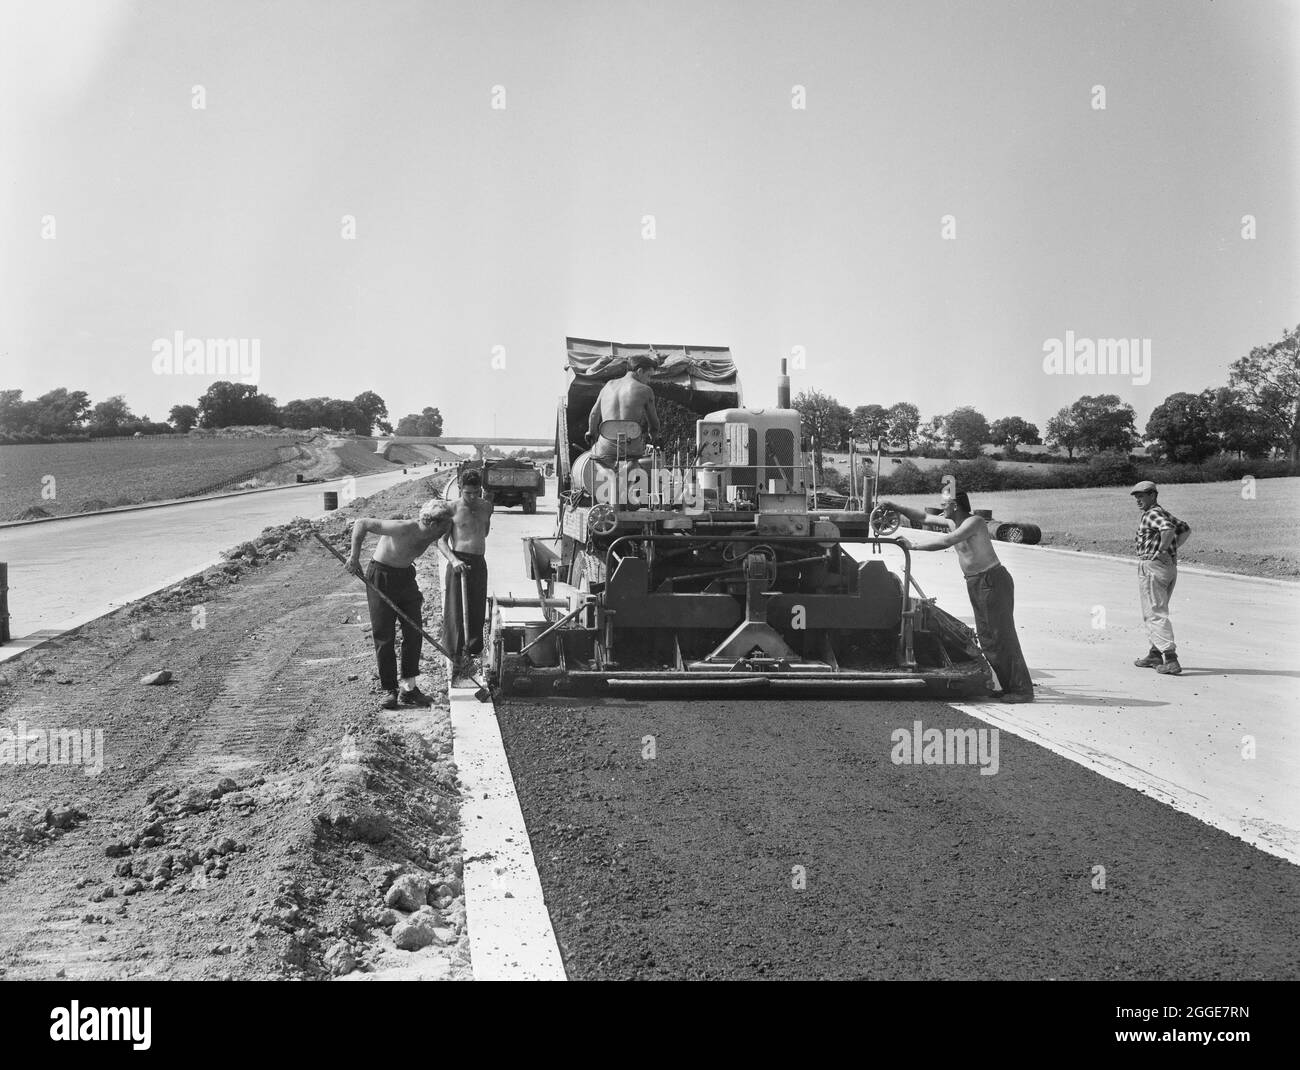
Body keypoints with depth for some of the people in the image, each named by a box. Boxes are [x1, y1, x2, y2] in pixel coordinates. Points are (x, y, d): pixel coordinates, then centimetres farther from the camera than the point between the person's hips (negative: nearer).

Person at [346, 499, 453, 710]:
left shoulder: (430, 536, -7)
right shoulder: (403, 529, -28)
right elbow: (361, 523, -25)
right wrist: (354, 557, -25)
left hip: (406, 577, 7)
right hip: (380, 577, -7)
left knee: (414, 633, 2)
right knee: (384, 636, -2)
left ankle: (408, 688, 10)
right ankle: (389, 690, 6)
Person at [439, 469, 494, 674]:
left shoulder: (486, 507, 11)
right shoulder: (452, 509, -4)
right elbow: (441, 541, -7)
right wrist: (453, 560, -21)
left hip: (479, 563, 5)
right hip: (459, 561, -5)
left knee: (477, 609, 9)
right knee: (455, 610, -7)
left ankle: (471, 649, 22)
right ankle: (456, 655, -5)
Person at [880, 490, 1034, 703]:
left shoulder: (975, 522, -18)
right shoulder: (952, 522, 8)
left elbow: (945, 542, -28)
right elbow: (923, 518, 16)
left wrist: (914, 546, -24)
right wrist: (896, 507, 9)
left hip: (993, 581, -9)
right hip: (975, 583, 9)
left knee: (1002, 635, -10)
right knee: (987, 638, 9)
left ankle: (1022, 691, -6)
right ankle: (1009, 687, 14)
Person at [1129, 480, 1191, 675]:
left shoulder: (1152, 514, -13)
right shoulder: (1164, 513, 17)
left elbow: (1168, 529, -32)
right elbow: (1186, 530, 27)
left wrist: (1161, 550, -19)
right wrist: (1172, 549, 17)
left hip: (1152, 566, -10)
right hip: (1171, 566, 10)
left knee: (1155, 614, -9)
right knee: (1157, 611, 22)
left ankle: (1171, 659, -17)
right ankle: (1155, 654, 30)